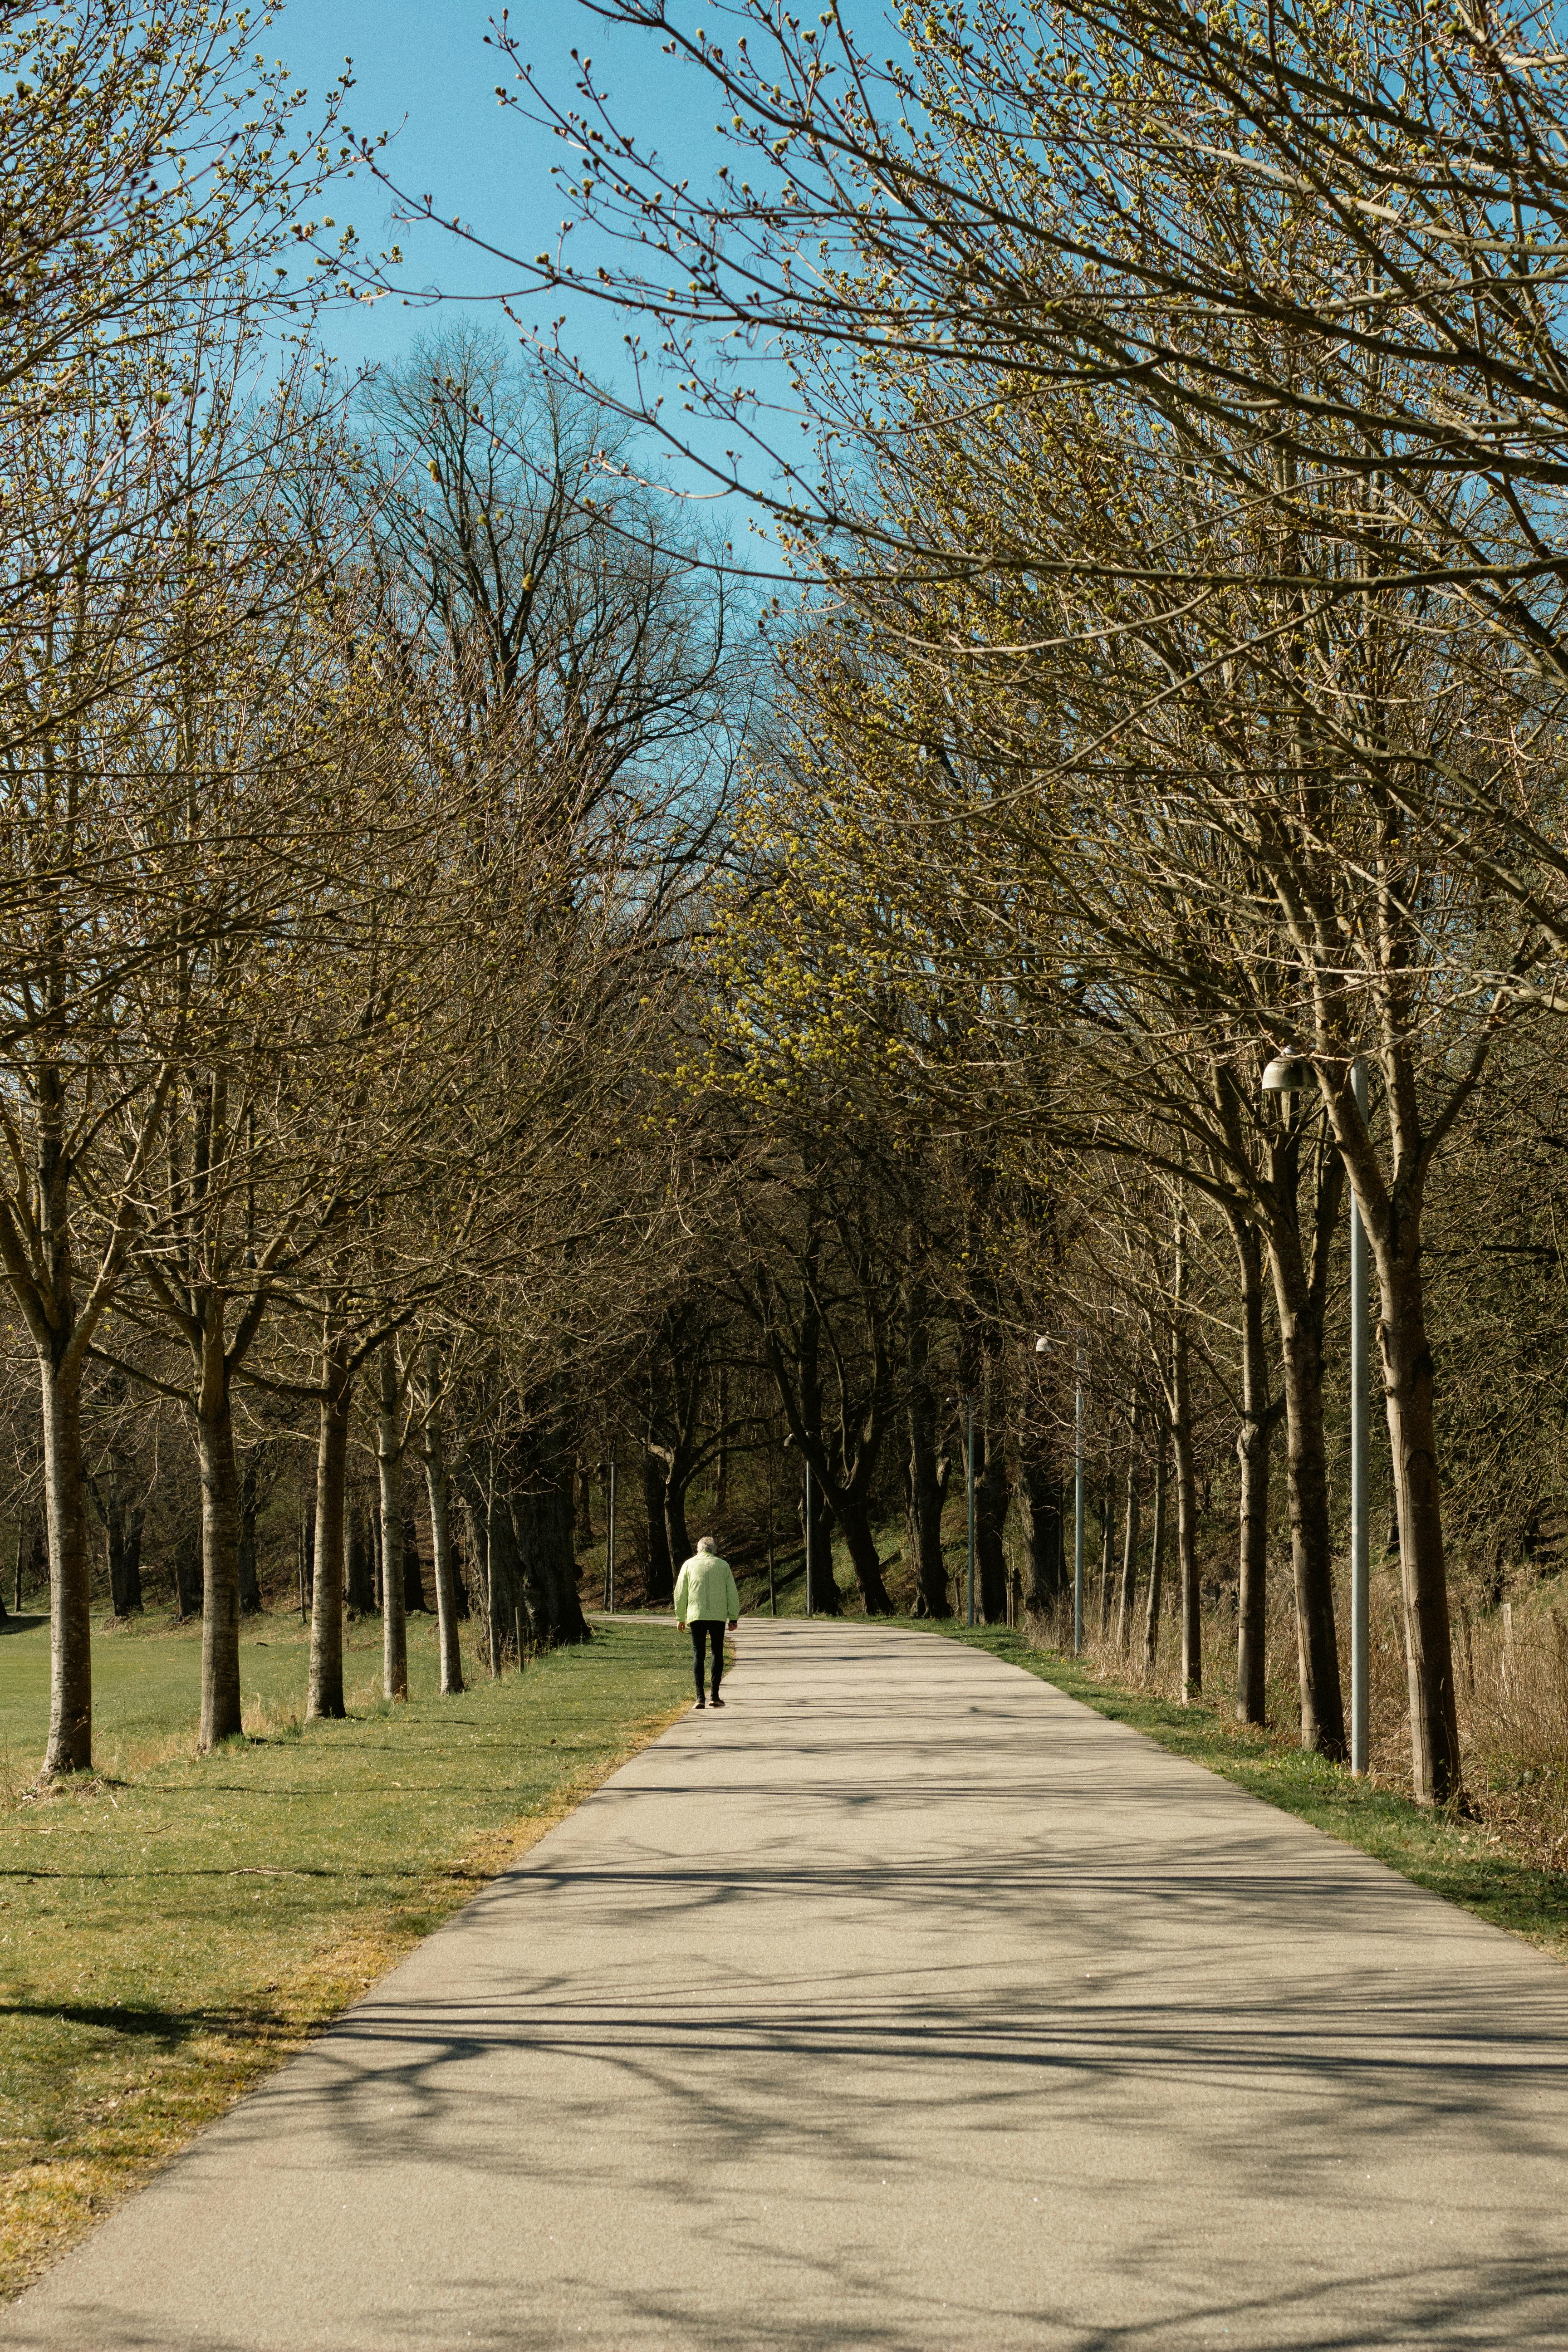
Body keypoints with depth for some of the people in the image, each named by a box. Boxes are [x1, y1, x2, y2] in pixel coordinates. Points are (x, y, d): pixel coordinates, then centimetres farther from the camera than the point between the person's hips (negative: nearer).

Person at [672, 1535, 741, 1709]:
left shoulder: (689, 1564, 7)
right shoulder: (723, 1565, 8)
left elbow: (680, 1593, 6)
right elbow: (732, 1593, 6)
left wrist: (680, 1617, 14)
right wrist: (734, 1618, 11)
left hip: (696, 1616, 0)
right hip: (719, 1616, 0)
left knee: (698, 1655, 2)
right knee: (718, 1654, 9)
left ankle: (700, 1696, -7)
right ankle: (715, 1695, 5)